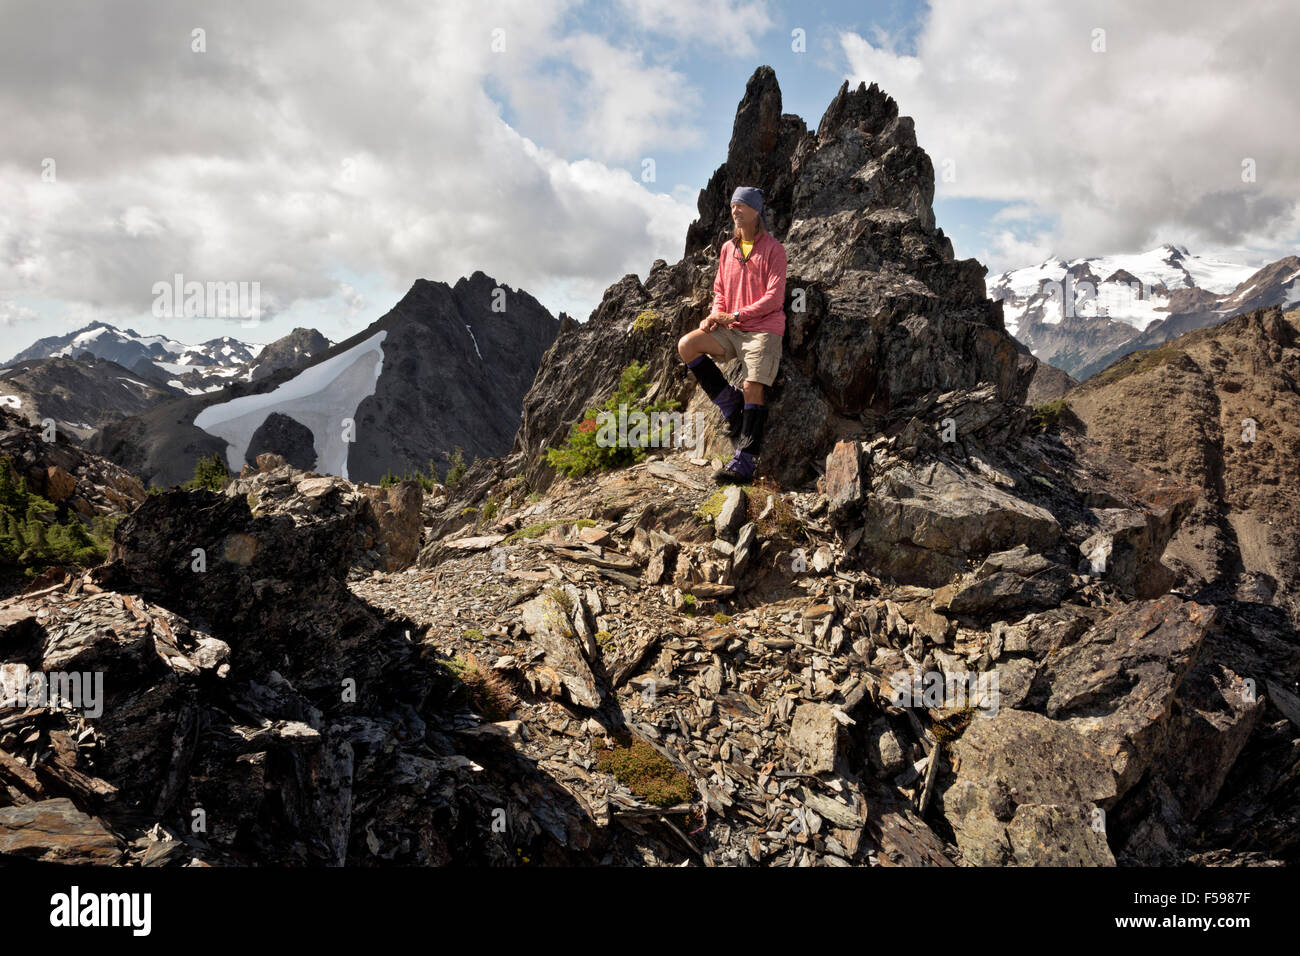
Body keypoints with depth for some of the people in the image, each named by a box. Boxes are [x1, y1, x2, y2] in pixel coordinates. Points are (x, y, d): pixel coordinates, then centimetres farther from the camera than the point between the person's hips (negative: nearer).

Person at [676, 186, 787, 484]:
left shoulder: (772, 249, -4)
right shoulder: (727, 248, 15)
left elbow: (775, 296, -11)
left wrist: (735, 315, -17)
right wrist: (716, 315, -2)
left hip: (763, 329, -6)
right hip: (731, 330, 6)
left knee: (752, 389, -18)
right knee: (686, 345, -16)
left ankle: (745, 462, -20)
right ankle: (729, 402, -5)